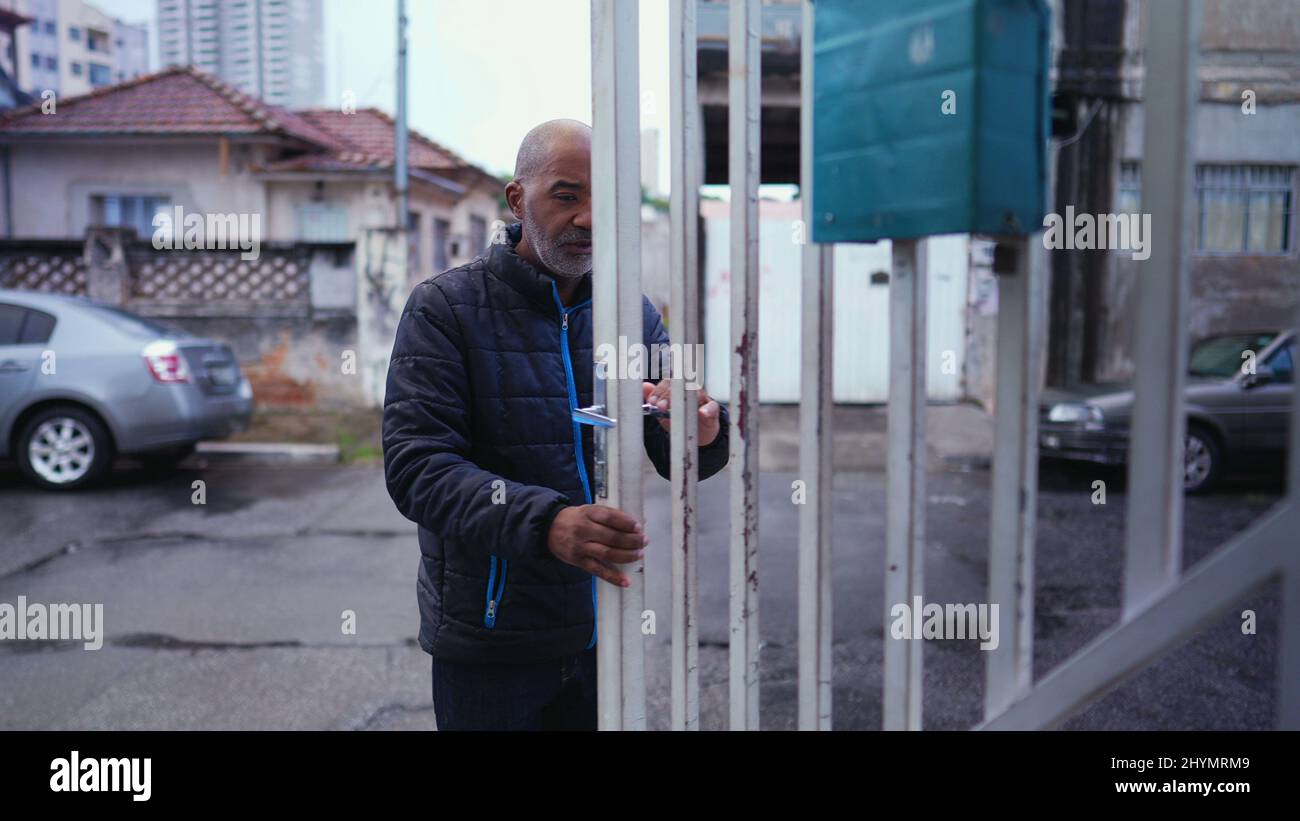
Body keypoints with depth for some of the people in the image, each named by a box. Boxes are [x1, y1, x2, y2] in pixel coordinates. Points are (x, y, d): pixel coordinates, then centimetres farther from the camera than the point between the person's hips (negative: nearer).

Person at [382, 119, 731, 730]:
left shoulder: (632, 312, 4)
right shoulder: (444, 307, -8)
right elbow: (417, 466, -18)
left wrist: (701, 432, -26)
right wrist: (545, 524, -34)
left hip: (605, 629, 4)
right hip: (489, 641, -4)